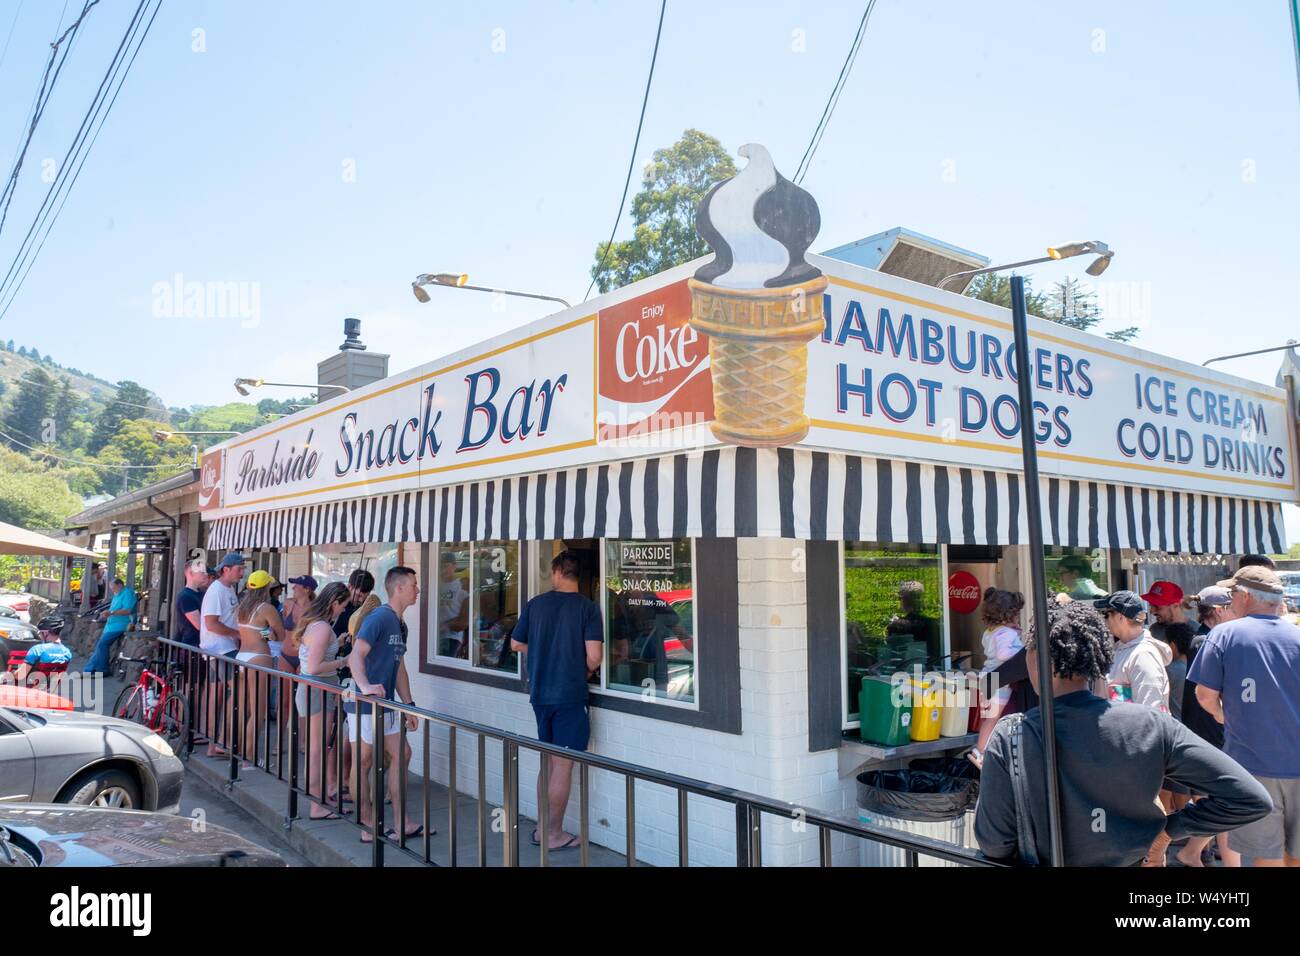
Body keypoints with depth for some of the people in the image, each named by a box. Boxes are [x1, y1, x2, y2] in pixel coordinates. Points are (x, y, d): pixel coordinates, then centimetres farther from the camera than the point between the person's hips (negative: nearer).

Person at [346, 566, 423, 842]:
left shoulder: (399, 625, 15)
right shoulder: (378, 617, -15)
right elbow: (356, 656, -26)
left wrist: (409, 705, 17)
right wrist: (365, 686, -41)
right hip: (364, 705, -10)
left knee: (401, 754, 10)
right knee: (363, 762, 2)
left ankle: (401, 822, 16)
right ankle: (370, 827, 10)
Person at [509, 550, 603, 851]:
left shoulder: (535, 604, 1)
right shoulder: (588, 608, -10)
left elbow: (516, 645, 11)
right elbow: (594, 657, -17)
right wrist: (587, 671, 5)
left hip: (539, 693, 5)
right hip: (569, 695, -5)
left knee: (548, 762, 17)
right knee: (563, 765, 4)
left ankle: (544, 828, 25)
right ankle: (554, 835, 12)